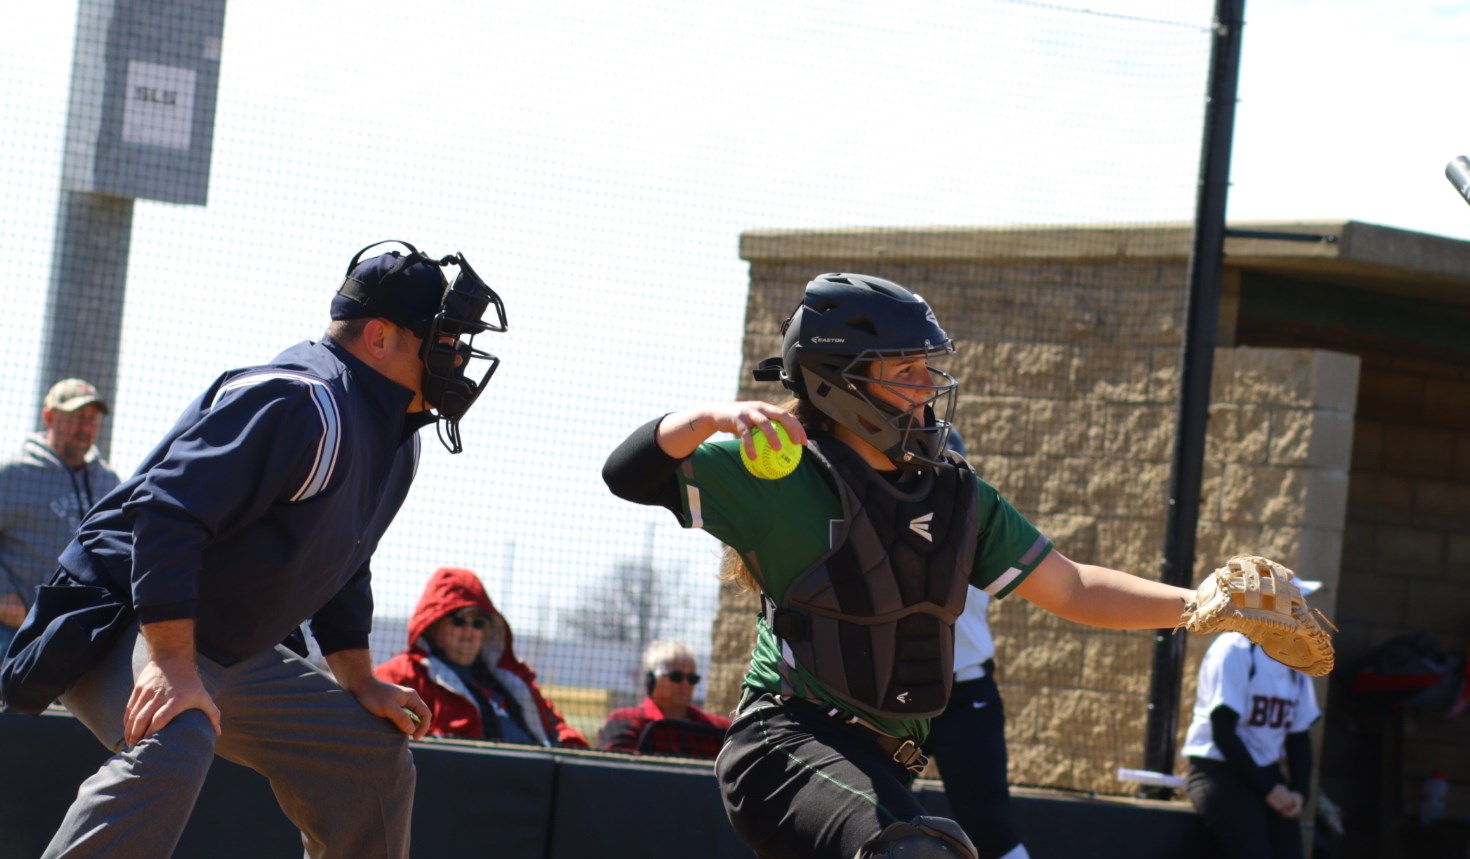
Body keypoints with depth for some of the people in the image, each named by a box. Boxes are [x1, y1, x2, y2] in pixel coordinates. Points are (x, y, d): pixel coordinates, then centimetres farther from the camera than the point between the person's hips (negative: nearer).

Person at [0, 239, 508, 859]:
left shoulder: (397, 436, 10)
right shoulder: (299, 401, -23)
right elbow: (168, 512, -31)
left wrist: (360, 683, 18)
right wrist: (173, 664, -35)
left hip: (238, 658, 10)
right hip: (130, 625, -10)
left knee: (373, 754, 12)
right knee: (172, 747, -38)